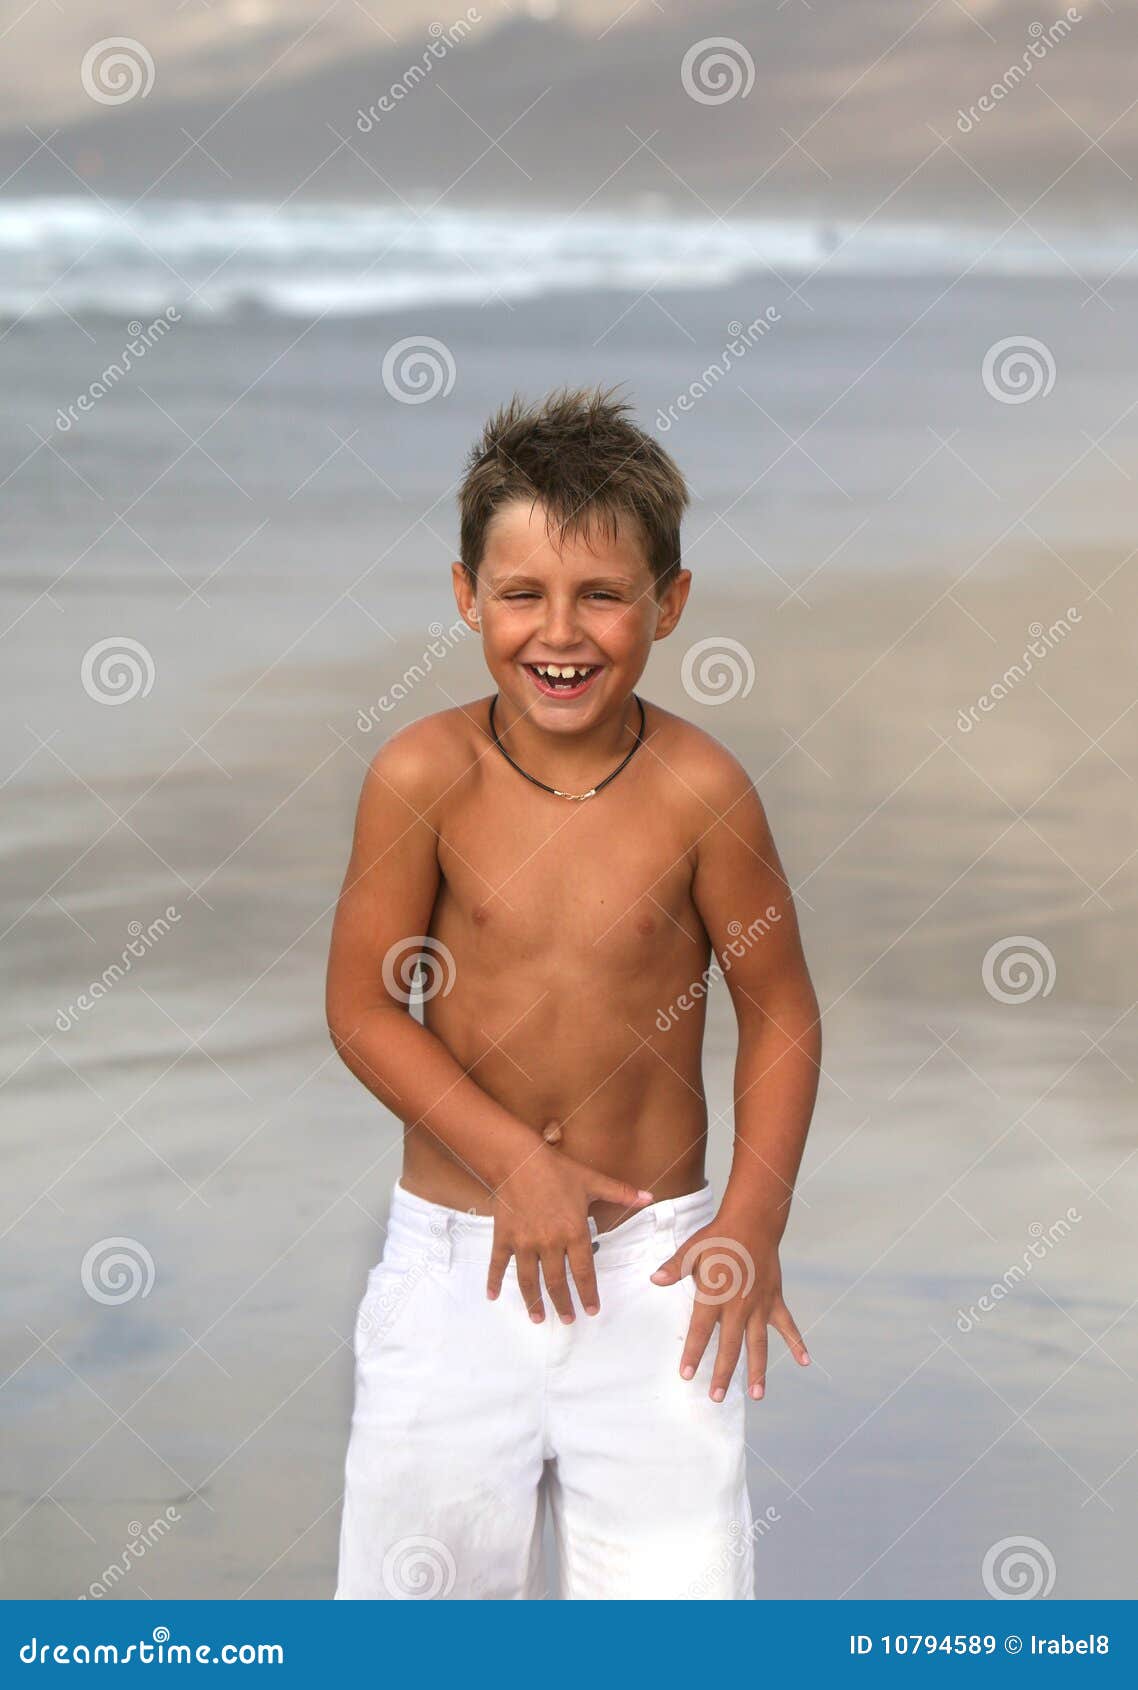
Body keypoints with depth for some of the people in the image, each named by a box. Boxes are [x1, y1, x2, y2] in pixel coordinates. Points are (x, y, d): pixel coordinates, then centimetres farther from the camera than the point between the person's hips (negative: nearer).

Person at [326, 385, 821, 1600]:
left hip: (654, 1256, -1)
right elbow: (363, 1007, -6)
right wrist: (514, 1158, -14)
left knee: (679, 1575, 1)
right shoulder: (426, 774, -11)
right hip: (454, 1256, 1)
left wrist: (753, 1225, -7)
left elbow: (780, 1012, -2)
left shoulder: (698, 790, -11)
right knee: (418, 1568, 10)